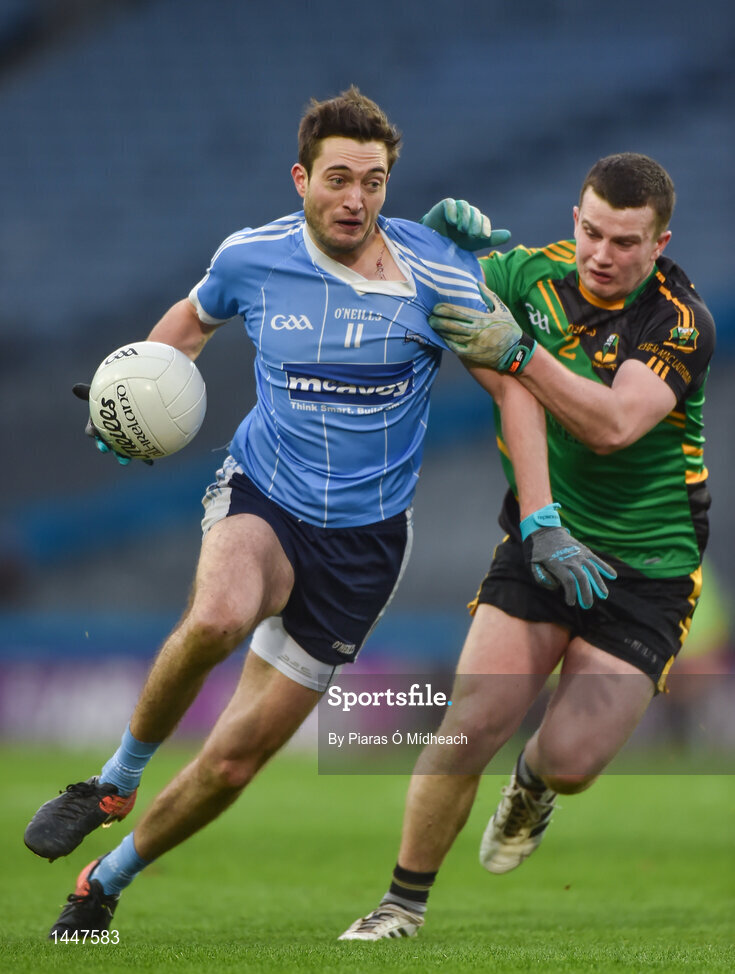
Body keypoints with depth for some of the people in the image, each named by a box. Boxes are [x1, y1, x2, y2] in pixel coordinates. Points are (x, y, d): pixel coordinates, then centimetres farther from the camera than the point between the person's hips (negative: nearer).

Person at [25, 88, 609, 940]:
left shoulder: (434, 271, -11)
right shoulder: (252, 258, -5)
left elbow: (510, 381, -1)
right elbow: (194, 317, 18)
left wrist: (541, 522, -7)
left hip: (364, 536, 0)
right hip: (259, 495, 0)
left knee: (236, 757, 0)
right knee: (217, 617, -38)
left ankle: (107, 880, 25)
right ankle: (115, 781, -12)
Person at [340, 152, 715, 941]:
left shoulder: (679, 321, -16)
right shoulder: (534, 273, -4)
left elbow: (613, 425, -30)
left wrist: (517, 351, -40)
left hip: (647, 571, -3)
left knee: (570, 760, -13)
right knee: (473, 724, -14)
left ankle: (532, 783, 26)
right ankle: (404, 902, 3)